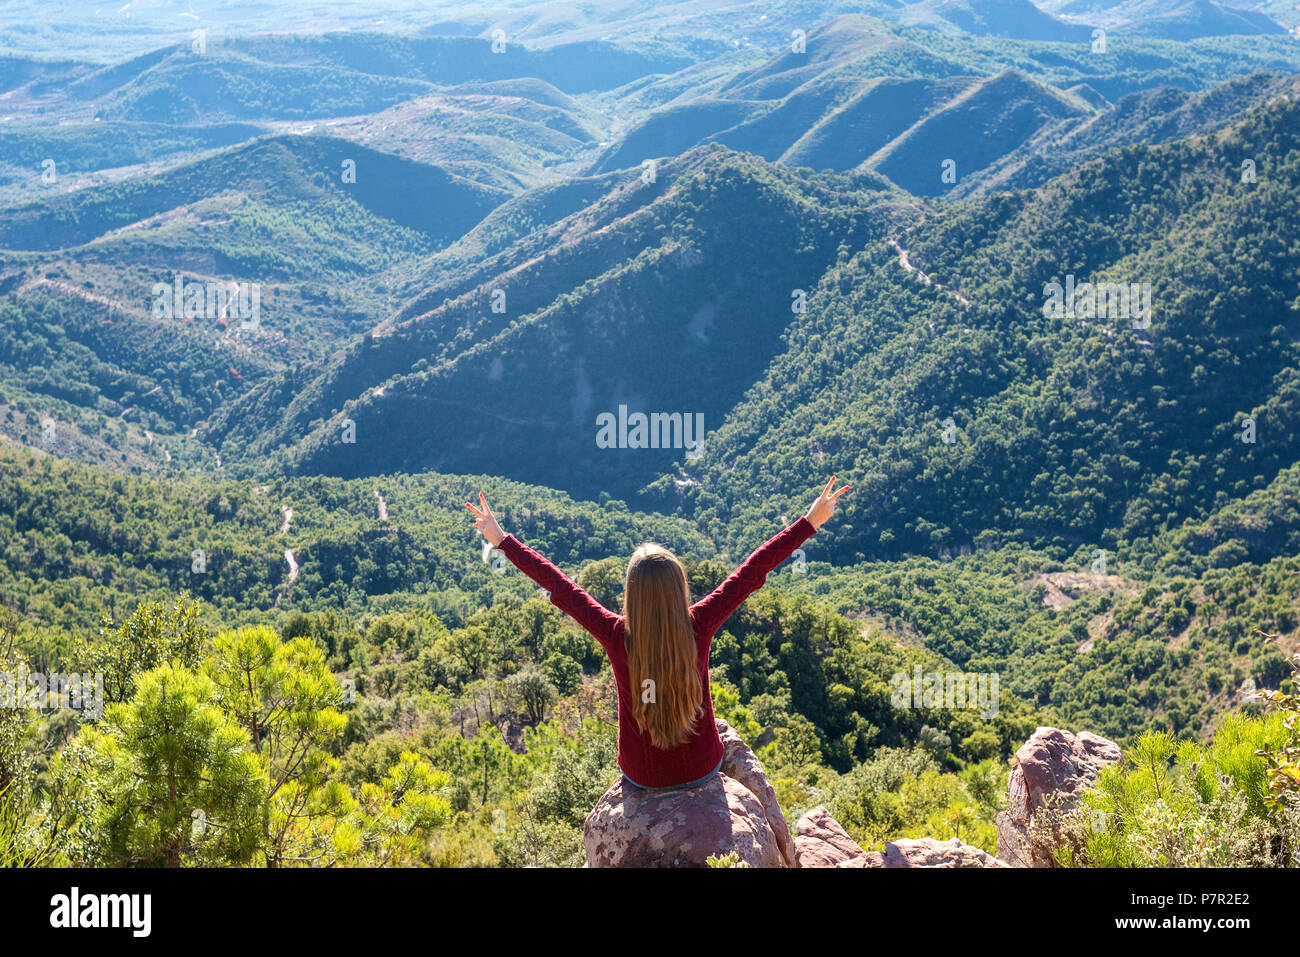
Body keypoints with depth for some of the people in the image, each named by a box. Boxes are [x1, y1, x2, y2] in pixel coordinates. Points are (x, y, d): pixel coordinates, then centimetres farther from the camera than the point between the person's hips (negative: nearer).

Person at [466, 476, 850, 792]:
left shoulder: (616, 635, -23)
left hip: (641, 775, 0)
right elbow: (752, 571, -17)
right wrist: (810, 522, -12)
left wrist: (501, 540, -7)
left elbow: (558, 585, -15)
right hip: (701, 770, 0)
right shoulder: (699, 627, -22)